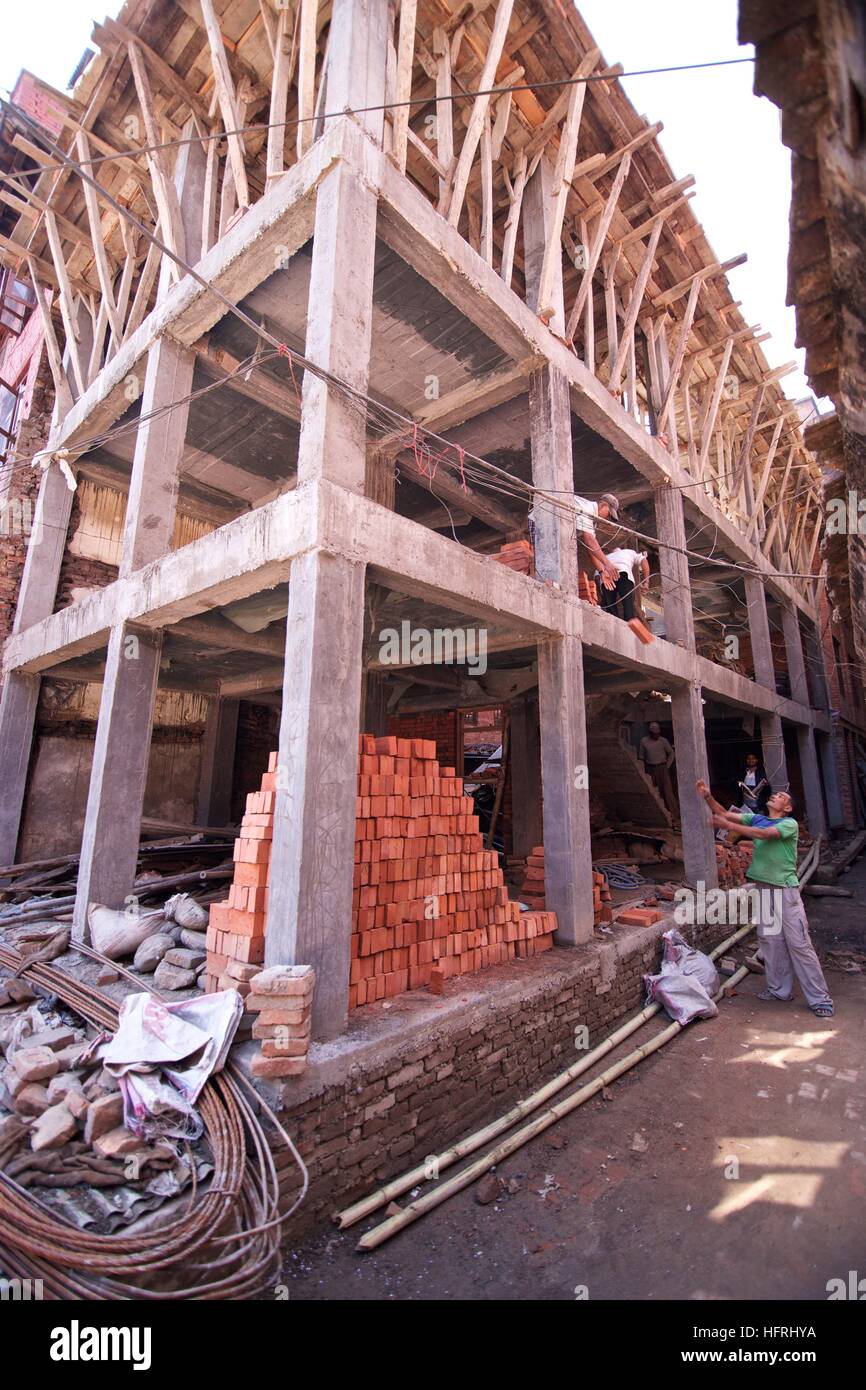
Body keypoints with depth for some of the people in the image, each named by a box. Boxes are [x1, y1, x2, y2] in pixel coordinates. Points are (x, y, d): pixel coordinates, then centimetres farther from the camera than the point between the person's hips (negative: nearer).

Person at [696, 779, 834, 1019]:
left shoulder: (790, 824, -9)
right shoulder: (756, 818, 9)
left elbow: (763, 834, -25)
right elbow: (724, 813, 6)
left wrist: (727, 825, -29)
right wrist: (708, 797, -11)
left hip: (785, 890, -6)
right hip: (763, 888, 6)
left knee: (799, 944, -2)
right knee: (770, 940, 13)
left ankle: (820, 999, 9)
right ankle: (779, 989, 25)